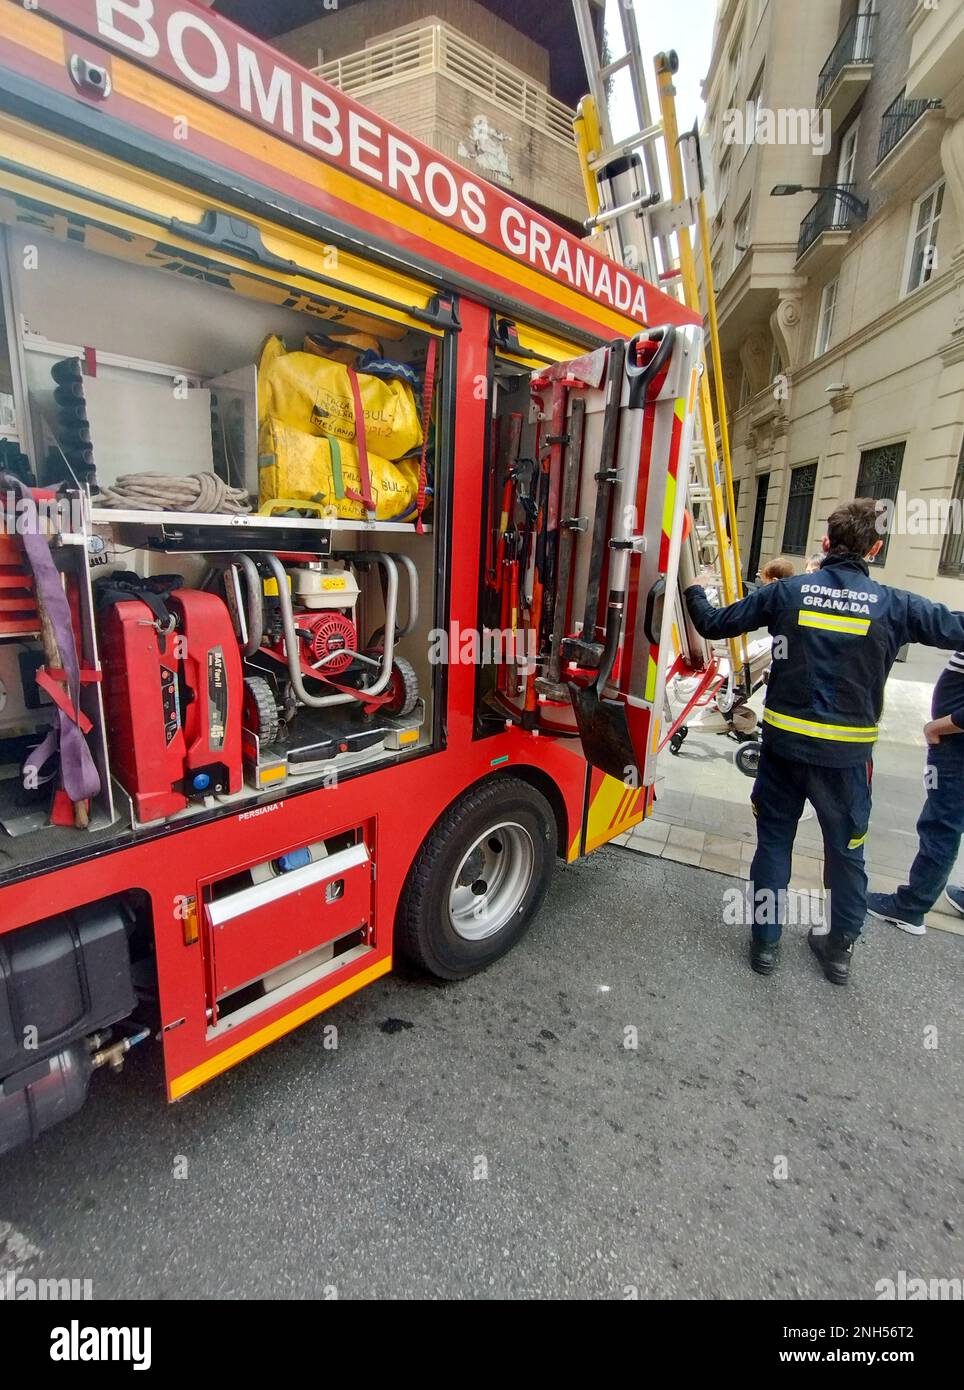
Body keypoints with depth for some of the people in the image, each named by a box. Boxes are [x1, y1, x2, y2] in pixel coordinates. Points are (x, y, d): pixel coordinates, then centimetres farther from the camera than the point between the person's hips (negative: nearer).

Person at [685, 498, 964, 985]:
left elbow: (713, 624, -1)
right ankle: (840, 948, 34)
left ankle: (765, 941, 24)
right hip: (846, 753, 0)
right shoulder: (893, 605, -6)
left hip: (783, 743, 0)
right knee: (846, 850, 18)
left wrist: (693, 588, 18)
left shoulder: (788, 591, -5)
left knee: (773, 840, 14)